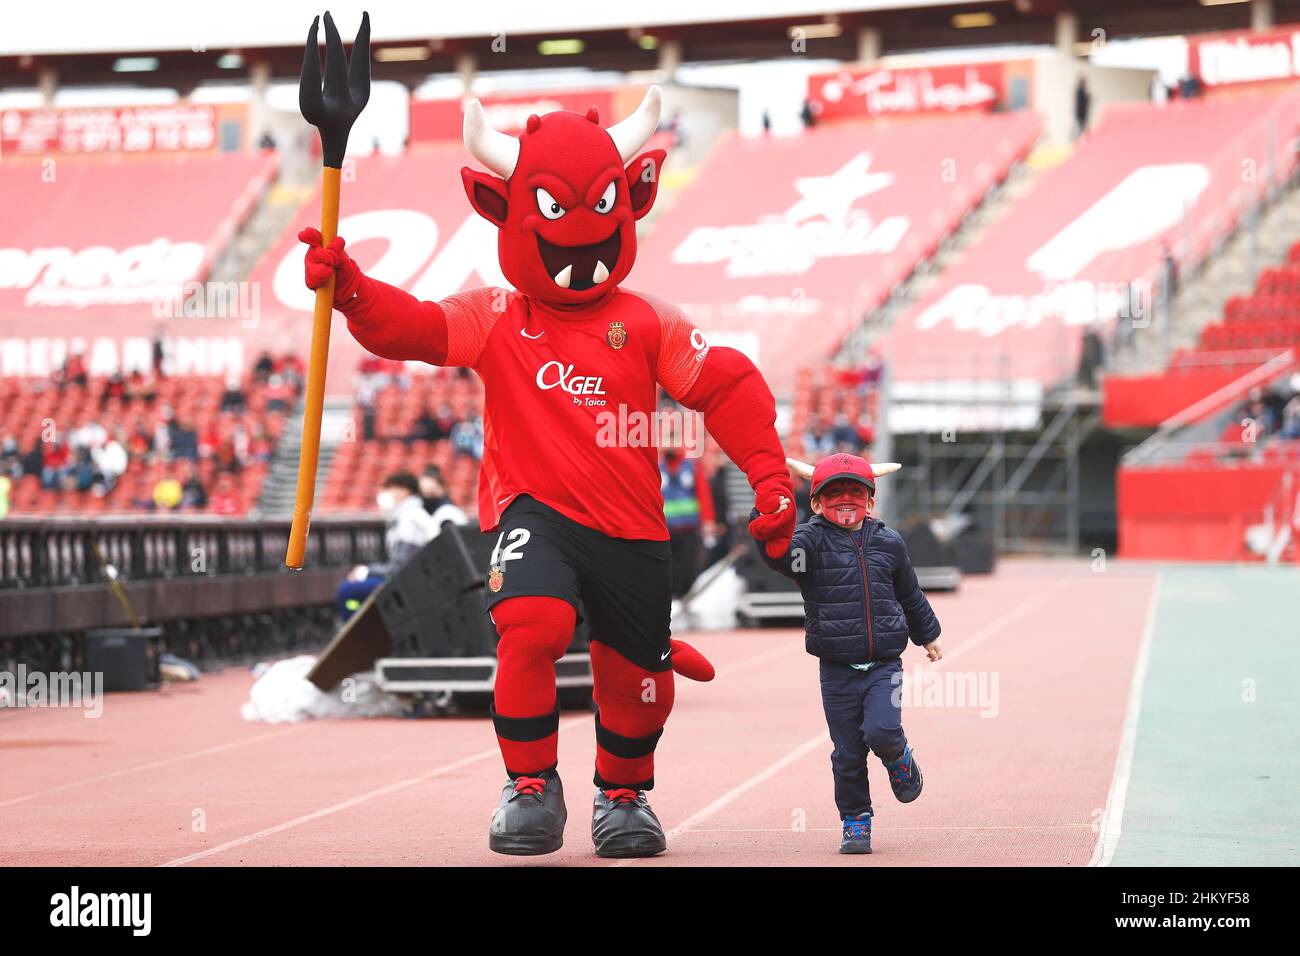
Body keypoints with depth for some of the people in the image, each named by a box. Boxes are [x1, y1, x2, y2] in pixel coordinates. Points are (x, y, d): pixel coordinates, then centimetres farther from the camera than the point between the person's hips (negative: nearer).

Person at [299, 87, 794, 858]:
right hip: (535, 513, -2)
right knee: (532, 624, -28)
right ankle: (531, 787, -9)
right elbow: (411, 327, -9)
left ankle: (625, 793, 39)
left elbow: (728, 388, 4)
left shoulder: (649, 324, 6)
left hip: (630, 528, 2)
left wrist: (770, 478, -6)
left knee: (636, 675, 8)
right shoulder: (494, 319, 4)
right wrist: (350, 288, -28)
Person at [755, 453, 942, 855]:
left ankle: (899, 758, 14)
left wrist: (927, 635, 33)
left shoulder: (888, 542, 6)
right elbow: (777, 555, -25)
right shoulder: (812, 541, -3)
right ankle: (855, 820, 21)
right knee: (848, 754, 3)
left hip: (884, 665, 1)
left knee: (881, 731, -20)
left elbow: (910, 595, 21)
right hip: (837, 669, -1)